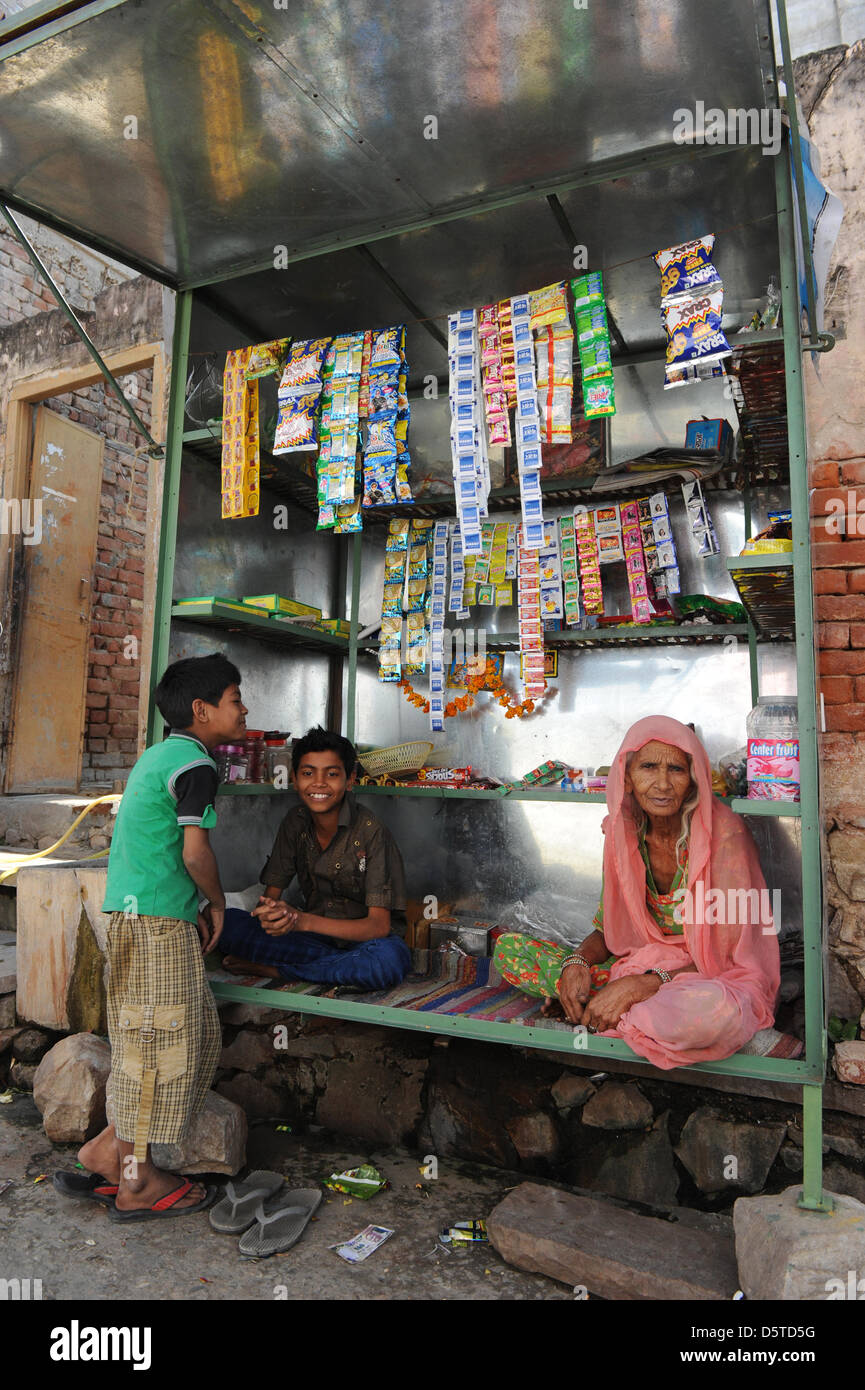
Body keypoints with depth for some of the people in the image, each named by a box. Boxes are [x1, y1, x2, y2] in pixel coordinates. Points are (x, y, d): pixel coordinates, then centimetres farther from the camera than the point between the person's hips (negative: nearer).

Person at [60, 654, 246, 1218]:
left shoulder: (157, 755, 17)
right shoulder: (196, 763, -14)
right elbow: (195, 851, -20)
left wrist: (195, 907, 15)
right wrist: (217, 902, -1)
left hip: (133, 915, 10)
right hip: (156, 923, -10)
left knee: (197, 1039, 16)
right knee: (158, 1045, 3)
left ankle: (110, 1147, 25)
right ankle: (136, 1182, 18)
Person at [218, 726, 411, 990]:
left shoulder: (372, 833, -17)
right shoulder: (296, 822, -2)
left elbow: (379, 925, -20)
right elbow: (271, 894, -1)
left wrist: (303, 920, -33)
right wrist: (268, 913, -28)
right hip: (312, 937, 4)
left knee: (390, 958, -39)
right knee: (228, 922, -17)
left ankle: (272, 969, -20)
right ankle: (343, 963, -16)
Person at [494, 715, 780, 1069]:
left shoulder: (723, 833, -19)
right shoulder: (623, 831, -3)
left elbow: (724, 956, -17)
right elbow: (609, 928, 7)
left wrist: (638, 985, -26)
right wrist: (577, 962, -15)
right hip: (641, 966, 4)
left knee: (713, 1010, -43)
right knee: (509, 949, -5)